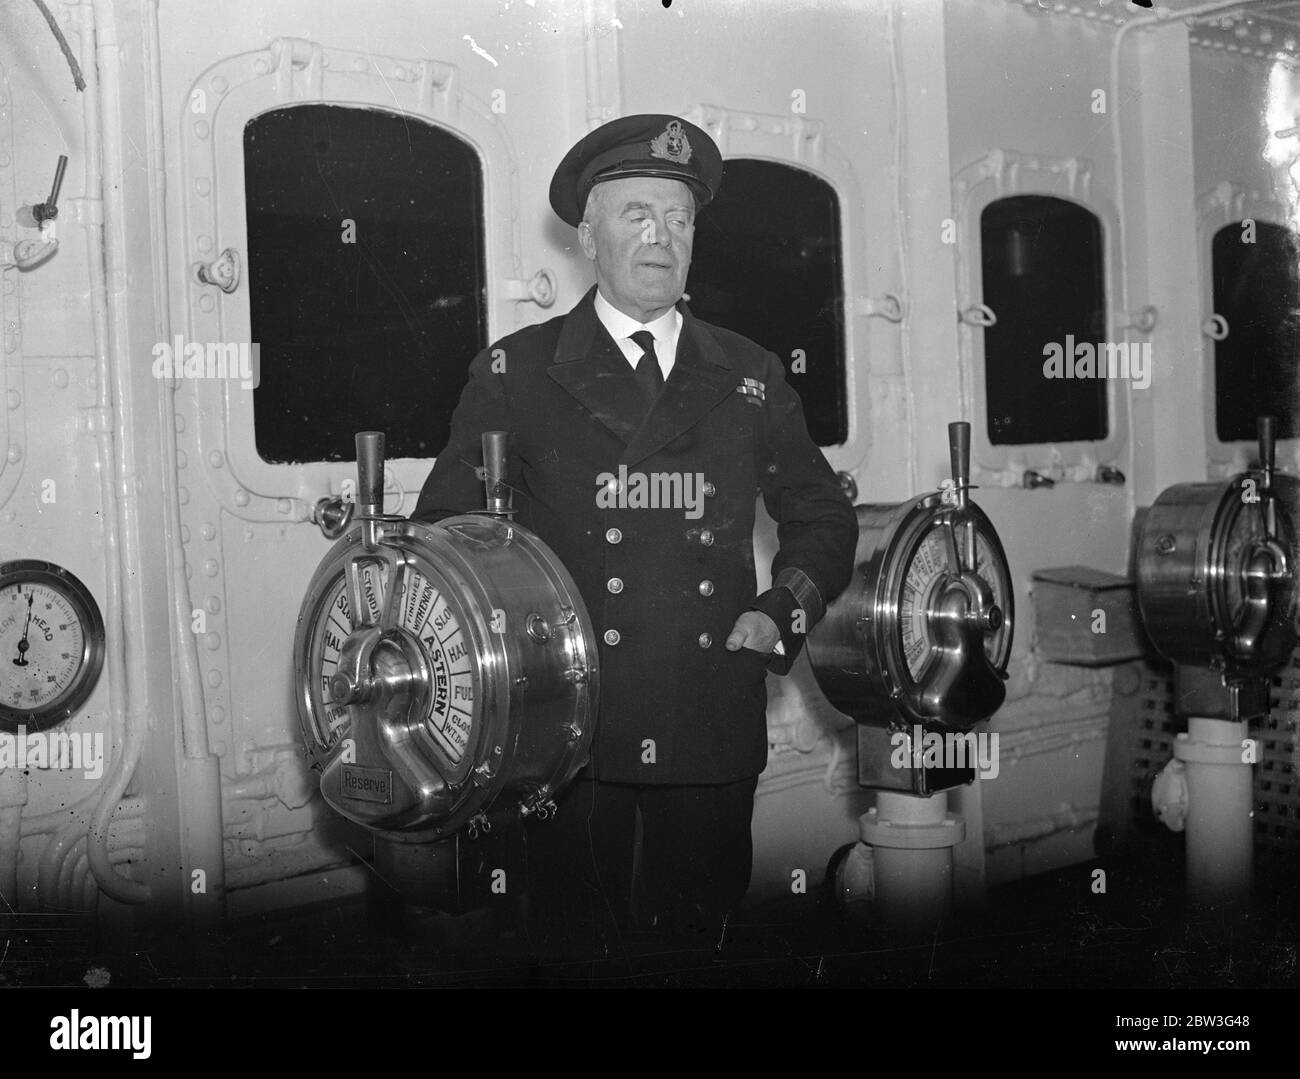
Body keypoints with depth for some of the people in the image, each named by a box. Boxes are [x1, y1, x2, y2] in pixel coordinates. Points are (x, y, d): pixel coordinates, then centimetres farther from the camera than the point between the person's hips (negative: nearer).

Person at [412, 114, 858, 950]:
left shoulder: (750, 377, 12)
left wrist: (782, 612, 5)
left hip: (715, 731, 2)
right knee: (579, 934, 4)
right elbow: (445, 528, 5)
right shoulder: (516, 373, 5)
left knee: (700, 929, 10)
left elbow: (823, 515, 21)